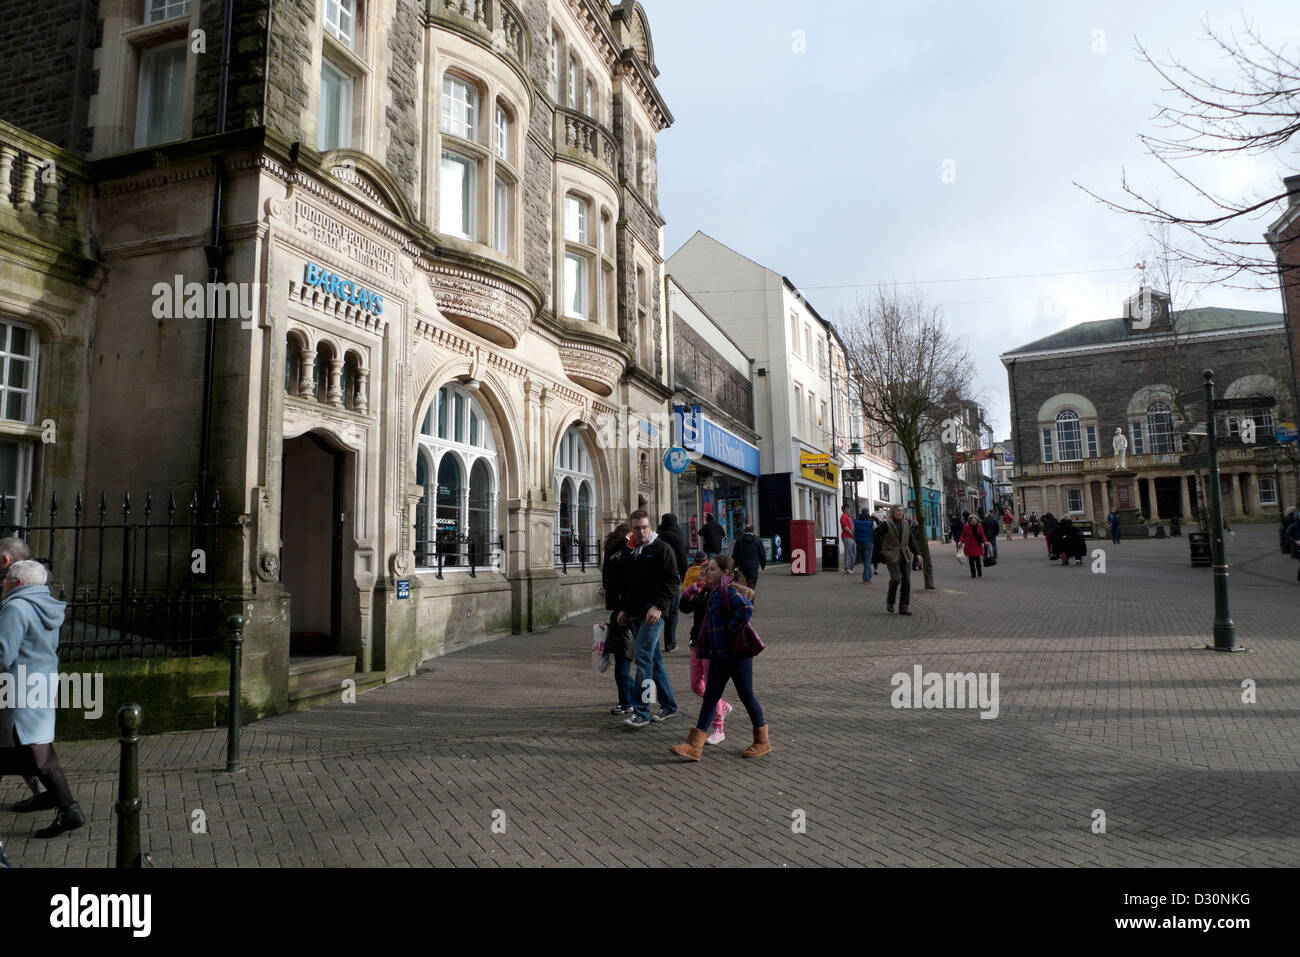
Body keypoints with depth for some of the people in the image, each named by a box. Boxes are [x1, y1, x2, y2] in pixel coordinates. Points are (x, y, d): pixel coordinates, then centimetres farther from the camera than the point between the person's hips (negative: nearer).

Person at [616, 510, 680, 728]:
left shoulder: (662, 549, -4)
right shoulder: (631, 553, 17)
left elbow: (672, 582, -10)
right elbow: (625, 583, 24)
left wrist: (659, 606, -20)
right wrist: (623, 608, 14)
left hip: (653, 612, -7)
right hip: (635, 613, 7)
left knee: (643, 656, -14)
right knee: (654, 658, 12)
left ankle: (640, 711, -11)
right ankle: (668, 705, 21)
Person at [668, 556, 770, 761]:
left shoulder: (730, 591, -15)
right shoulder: (715, 592, 14)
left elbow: (747, 608, -33)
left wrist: (733, 630, -22)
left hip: (736, 652, -9)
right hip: (719, 654, 9)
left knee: (746, 696, 4)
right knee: (710, 696, 6)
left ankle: (763, 742, 21)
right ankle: (694, 746, 6)